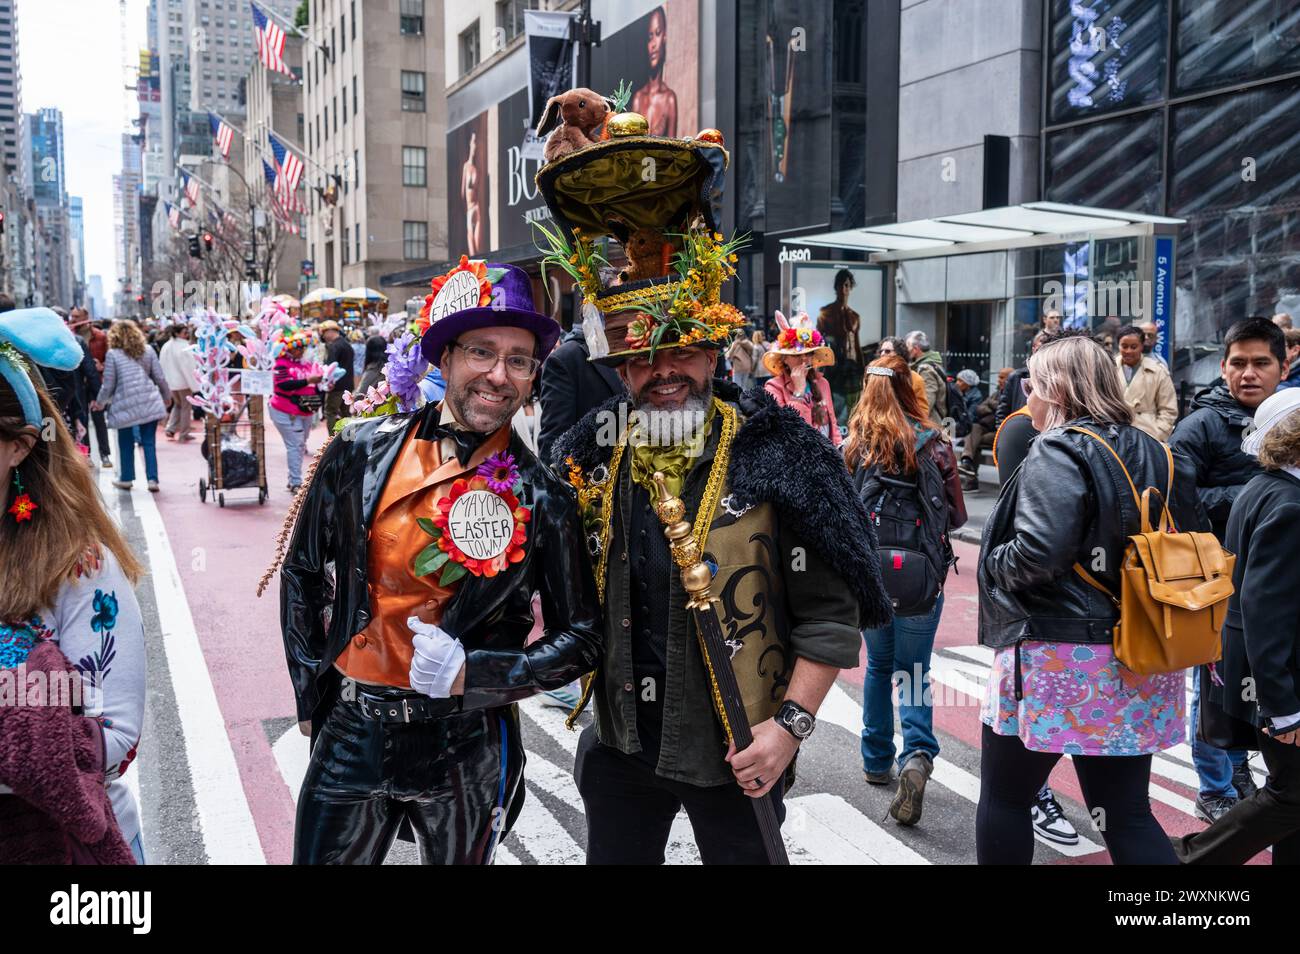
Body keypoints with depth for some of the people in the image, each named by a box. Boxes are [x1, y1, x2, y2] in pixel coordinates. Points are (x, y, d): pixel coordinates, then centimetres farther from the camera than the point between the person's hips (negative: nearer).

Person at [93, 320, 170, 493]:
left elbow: (108, 385, 0)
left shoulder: (112, 354, -2)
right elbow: (160, 378, 6)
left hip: (125, 404, -2)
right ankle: (152, 479, -2)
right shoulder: (148, 350, 6)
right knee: (149, 443, 4)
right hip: (149, 402, 2)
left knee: (126, 443, 12)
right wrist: (167, 396, 22)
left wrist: (100, 403, 17)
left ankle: (126, 479, 21)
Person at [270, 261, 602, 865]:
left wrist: (470, 674, -15)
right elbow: (303, 573, 8)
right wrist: (311, 690, 6)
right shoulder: (360, 453, -3)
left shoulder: (542, 497, -9)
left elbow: (580, 639, -4)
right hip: (350, 736, 1)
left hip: (467, 749, -1)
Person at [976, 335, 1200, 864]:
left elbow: (1038, 555, -25)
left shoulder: (1059, 451, -14)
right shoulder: (1154, 453, 10)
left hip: (1055, 660, -7)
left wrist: (993, 562, -6)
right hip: (1135, 662, 7)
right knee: (1127, 813, 13)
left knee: (1004, 798, 11)